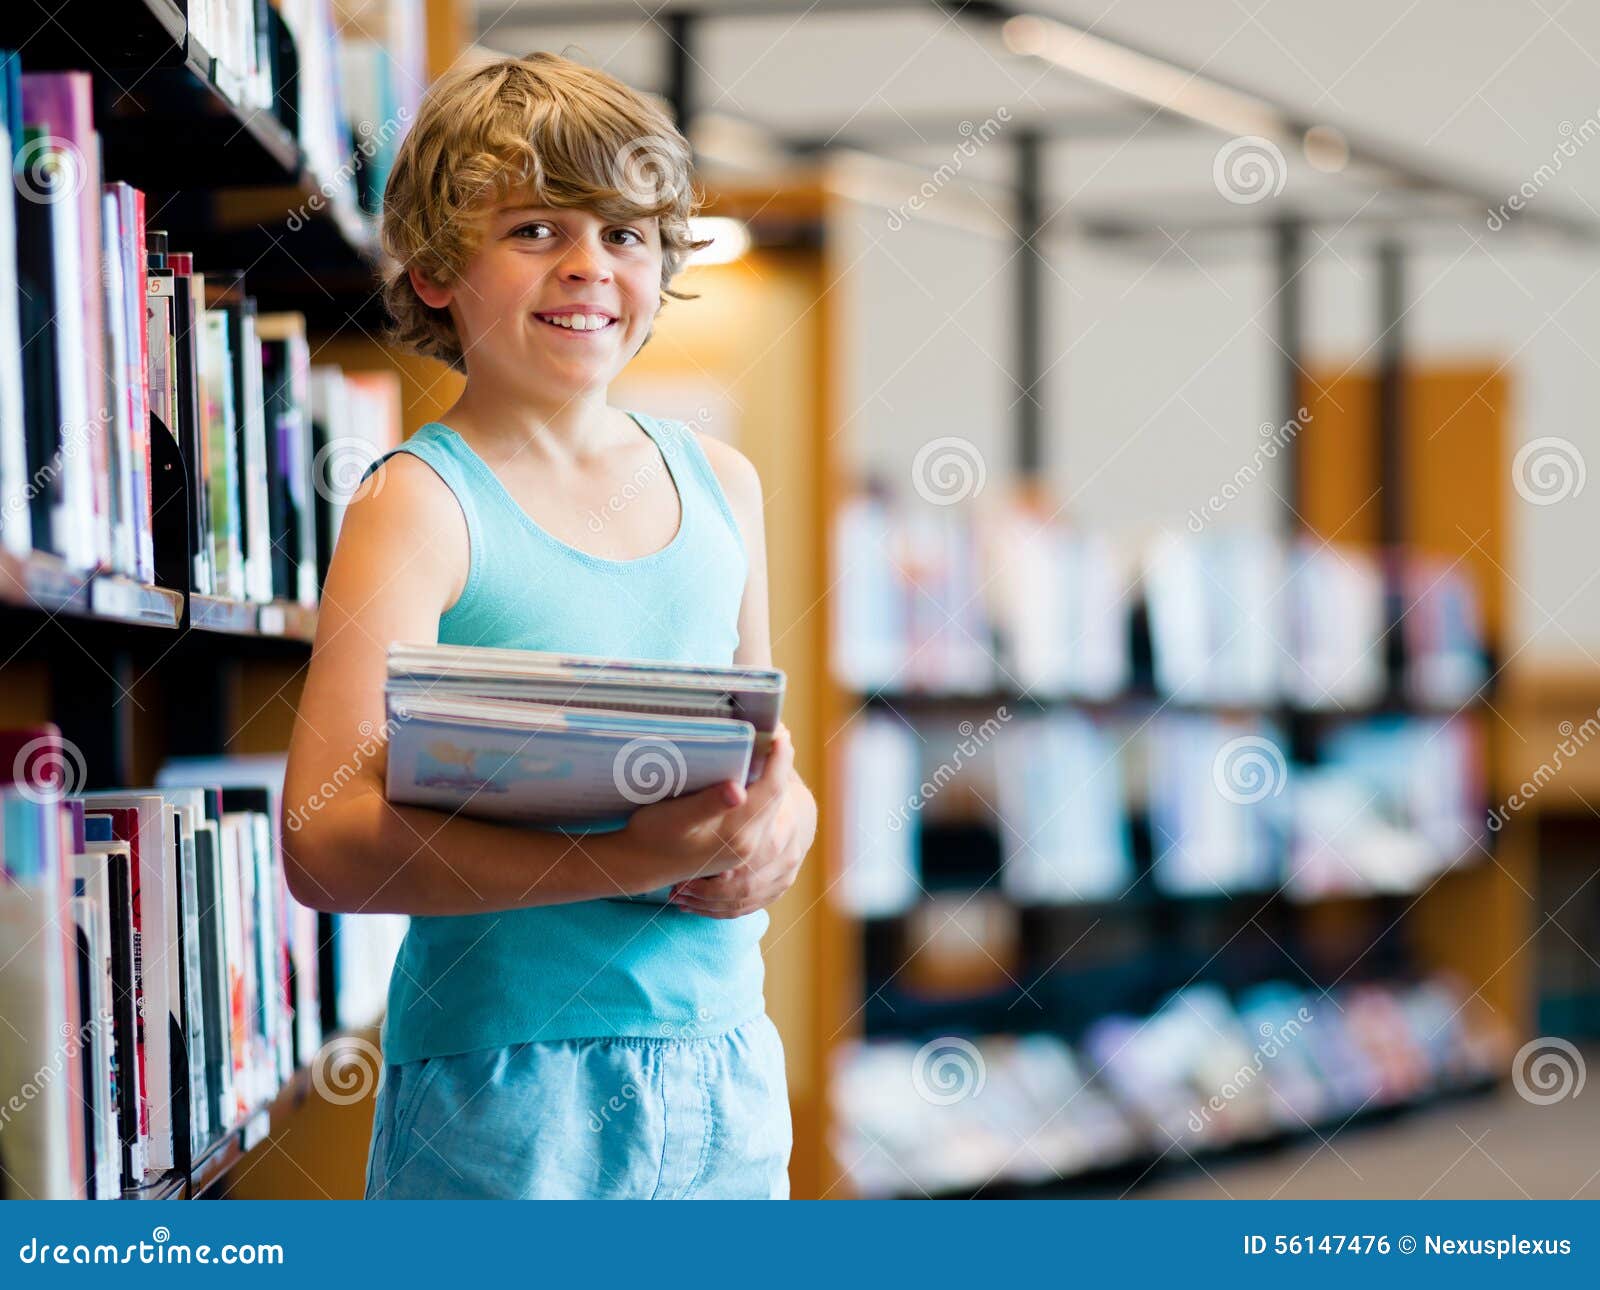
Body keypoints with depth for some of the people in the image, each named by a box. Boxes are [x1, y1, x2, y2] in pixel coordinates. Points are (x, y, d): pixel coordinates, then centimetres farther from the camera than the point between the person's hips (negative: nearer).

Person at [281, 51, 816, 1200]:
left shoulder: (720, 483, 10)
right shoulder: (424, 503, -9)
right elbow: (324, 844, -19)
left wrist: (783, 821, -3)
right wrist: (626, 862, -27)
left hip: (719, 1054, 5)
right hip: (505, 1074, -5)